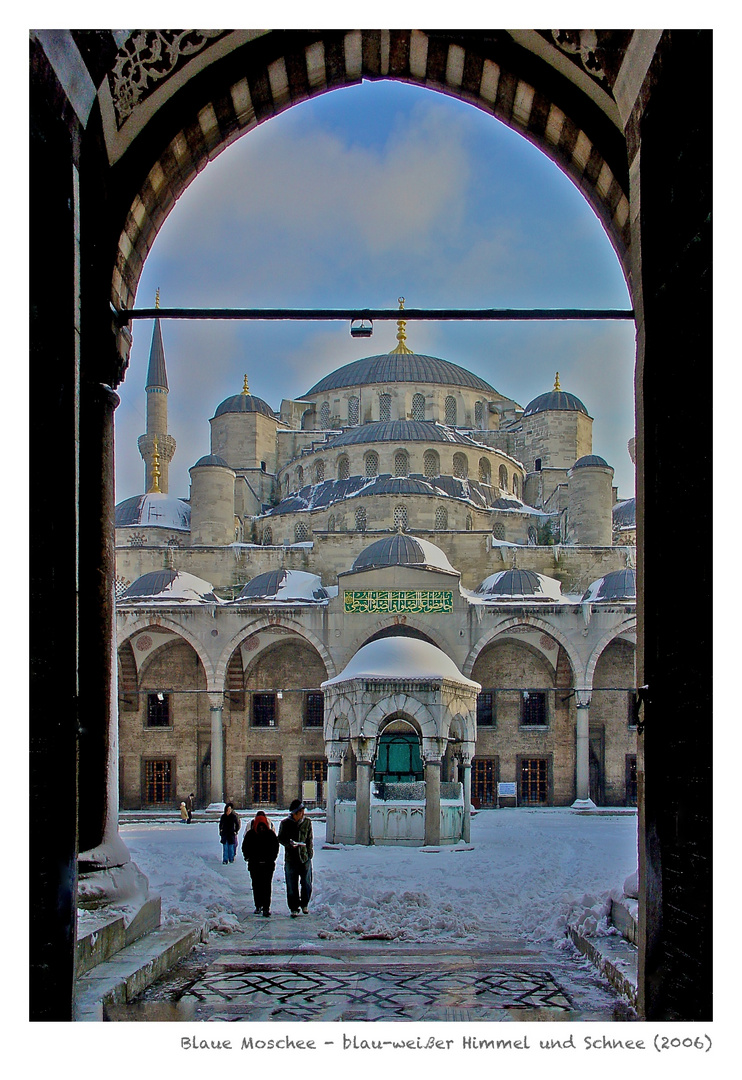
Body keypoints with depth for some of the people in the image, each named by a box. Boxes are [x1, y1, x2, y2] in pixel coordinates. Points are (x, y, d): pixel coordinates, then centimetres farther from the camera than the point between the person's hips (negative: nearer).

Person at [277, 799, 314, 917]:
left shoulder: (307, 822, 4)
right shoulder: (285, 823, -2)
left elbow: (310, 839, 11)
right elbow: (280, 839, 3)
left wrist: (310, 853, 3)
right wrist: (289, 843, -16)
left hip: (305, 858, 1)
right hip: (290, 859, -1)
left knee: (307, 884, 8)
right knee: (292, 886, 4)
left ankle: (304, 904, 30)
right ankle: (294, 908, 16)